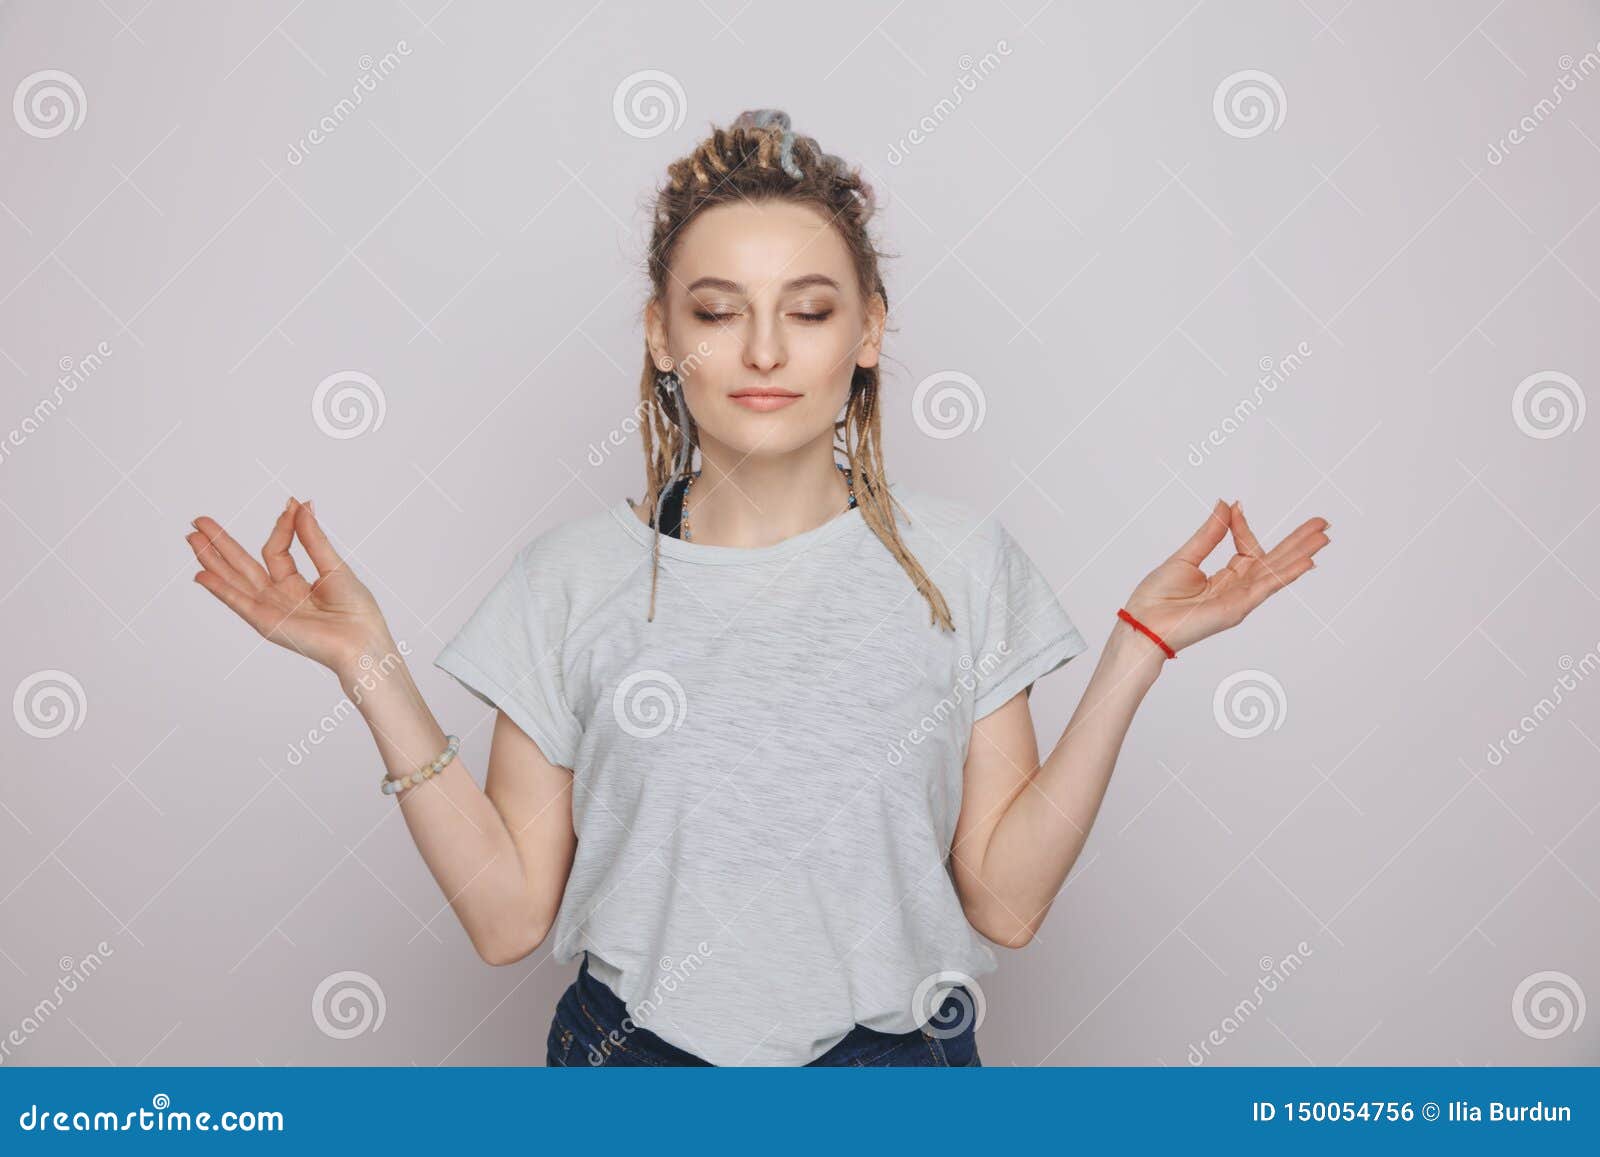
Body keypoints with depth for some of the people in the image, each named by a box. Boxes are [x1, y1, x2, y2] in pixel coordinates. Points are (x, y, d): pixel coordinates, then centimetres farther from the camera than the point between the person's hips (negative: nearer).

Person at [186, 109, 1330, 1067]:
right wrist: (374, 670, -15)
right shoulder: (572, 576, -7)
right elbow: (510, 911, -8)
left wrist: (1138, 649, -14)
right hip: (636, 1051, 0)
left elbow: (1005, 897, -8)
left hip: (897, 1051, 1)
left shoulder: (958, 559, -6)